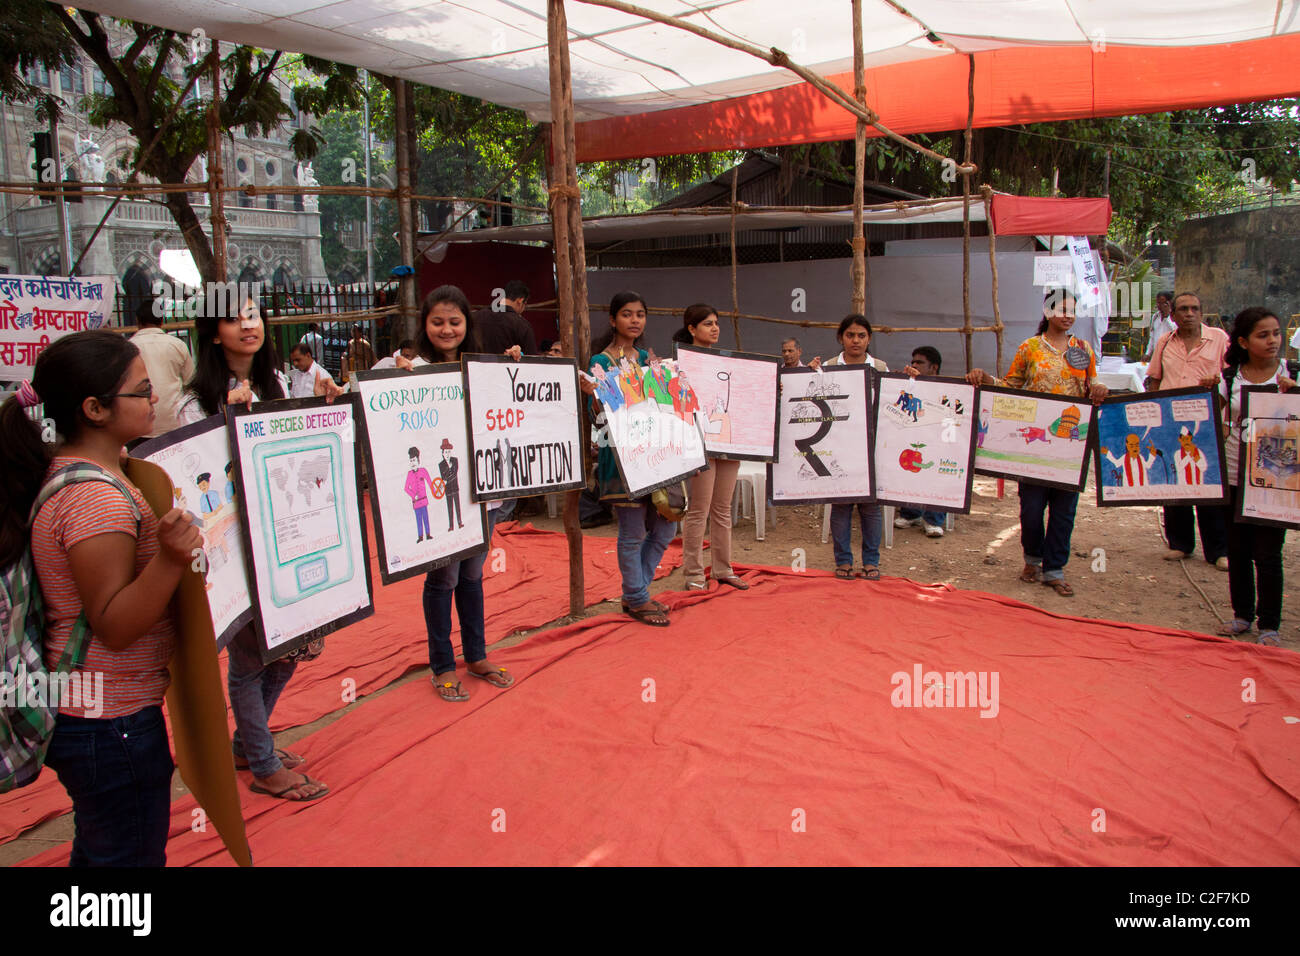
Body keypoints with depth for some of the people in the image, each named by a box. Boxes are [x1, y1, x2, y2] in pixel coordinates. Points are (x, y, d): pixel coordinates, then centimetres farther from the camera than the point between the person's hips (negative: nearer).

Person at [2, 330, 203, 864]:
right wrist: (171, 559, -38)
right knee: (134, 856, 6)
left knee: (98, 851, 26)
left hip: (86, 714, 10)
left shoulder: (65, 472, 5)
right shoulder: (96, 499, -26)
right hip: (113, 722, -10)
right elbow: (115, 627, -25)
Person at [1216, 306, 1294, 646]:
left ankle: (1269, 624, 12)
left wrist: (1291, 396, -20)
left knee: (1268, 554, -1)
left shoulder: (1289, 377, -1)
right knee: (1237, 550, 11)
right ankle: (1242, 614, 26)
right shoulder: (1230, 378, 3)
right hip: (1235, 474, 2)